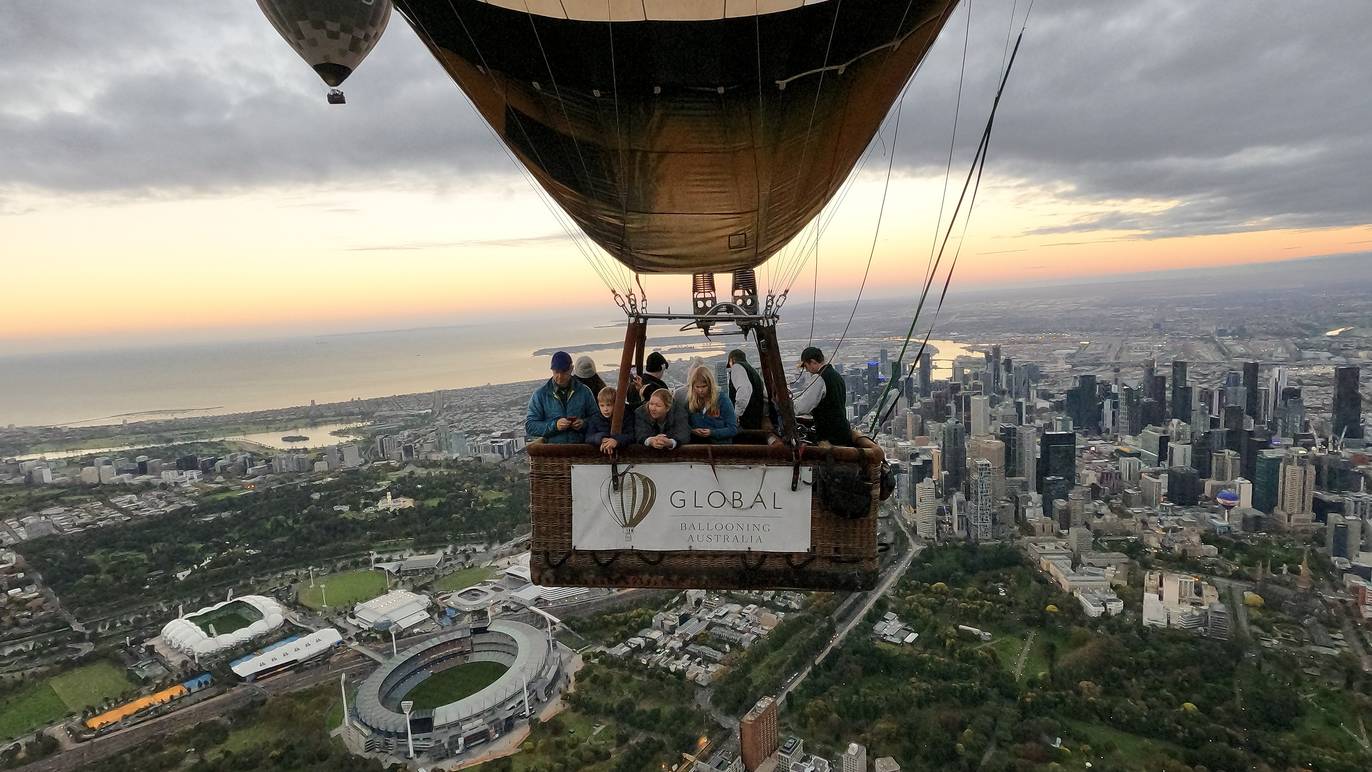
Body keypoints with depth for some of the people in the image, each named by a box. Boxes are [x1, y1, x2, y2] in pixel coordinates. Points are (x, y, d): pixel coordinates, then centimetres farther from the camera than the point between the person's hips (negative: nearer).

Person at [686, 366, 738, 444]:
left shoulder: (723, 400, 1)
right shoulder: (688, 401, 9)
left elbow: (733, 429, -1)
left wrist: (712, 433, -14)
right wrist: (692, 431, -7)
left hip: (721, 444, -1)